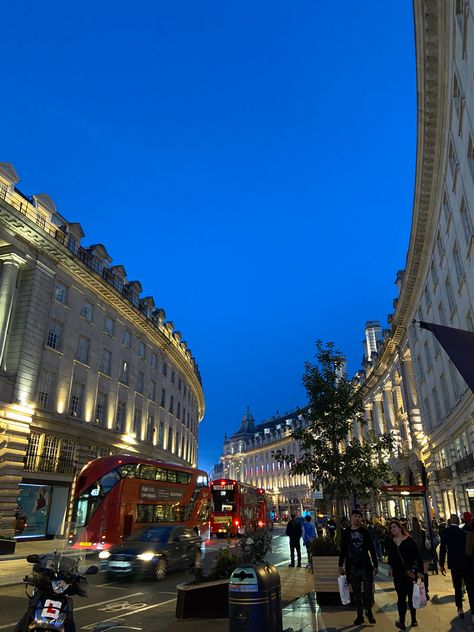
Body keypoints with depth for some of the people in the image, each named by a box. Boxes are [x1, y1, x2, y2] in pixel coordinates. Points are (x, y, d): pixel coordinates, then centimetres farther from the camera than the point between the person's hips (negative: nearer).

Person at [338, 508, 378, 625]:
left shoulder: (365, 532, -1)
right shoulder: (345, 533, 1)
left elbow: (372, 549, 2)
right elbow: (343, 550, 7)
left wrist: (375, 565, 0)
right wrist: (341, 565, 8)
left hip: (366, 566, -1)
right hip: (352, 567, 1)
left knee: (368, 590, 3)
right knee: (356, 592, 7)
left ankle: (369, 612, 23)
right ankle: (360, 615, 18)